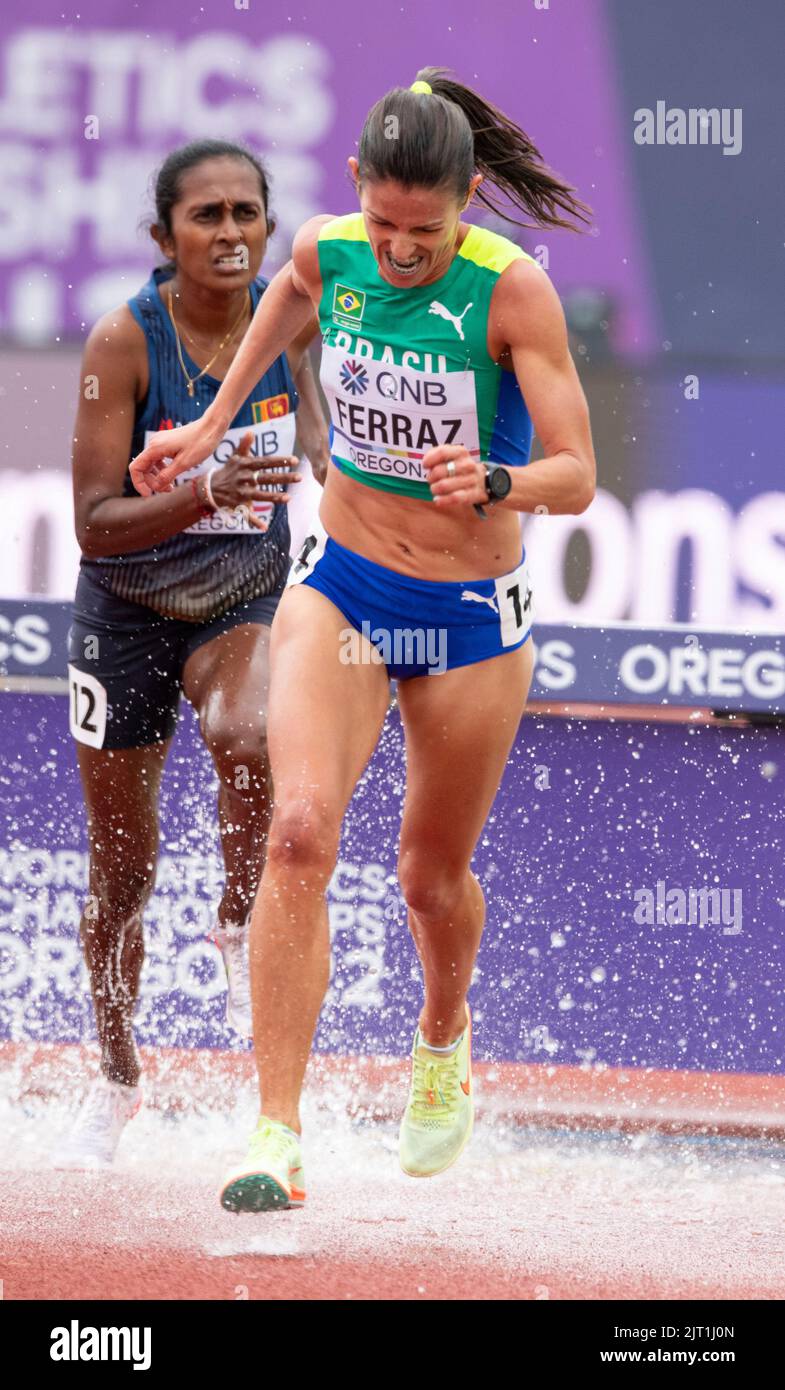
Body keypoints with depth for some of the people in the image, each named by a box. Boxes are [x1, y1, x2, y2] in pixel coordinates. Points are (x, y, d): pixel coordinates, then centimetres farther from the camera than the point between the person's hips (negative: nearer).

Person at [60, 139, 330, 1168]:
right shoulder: (123, 340, -22)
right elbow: (94, 525, -27)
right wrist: (206, 494, -42)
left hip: (249, 599, 1)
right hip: (128, 610, -1)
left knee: (249, 742, -33)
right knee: (121, 866, 9)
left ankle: (240, 926, -3)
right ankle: (117, 1083, 32)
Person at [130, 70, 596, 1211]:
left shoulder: (512, 290, -20)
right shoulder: (327, 252, -9)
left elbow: (577, 476, -21)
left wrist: (494, 483, -41)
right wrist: (210, 425, 23)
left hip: (472, 614, -2)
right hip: (341, 589, 2)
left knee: (433, 876, 14)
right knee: (300, 828, -22)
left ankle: (443, 1035, 50)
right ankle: (278, 1136, -23)